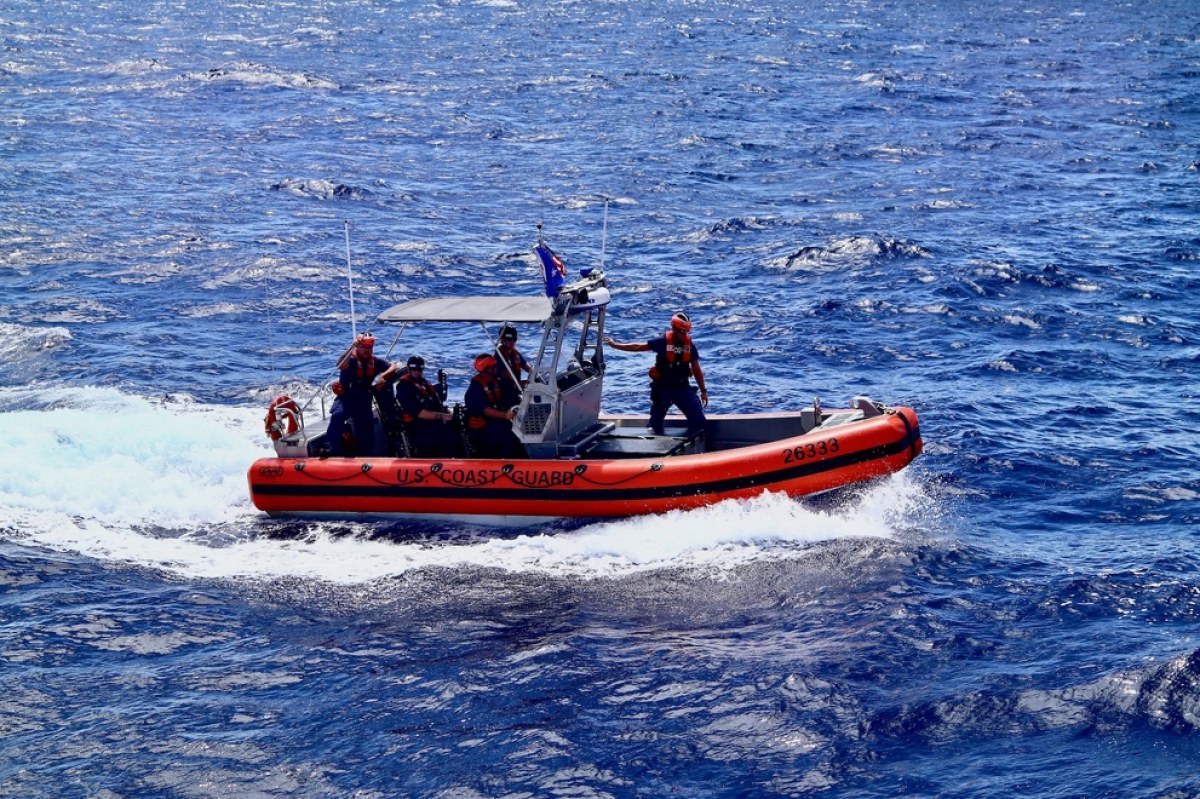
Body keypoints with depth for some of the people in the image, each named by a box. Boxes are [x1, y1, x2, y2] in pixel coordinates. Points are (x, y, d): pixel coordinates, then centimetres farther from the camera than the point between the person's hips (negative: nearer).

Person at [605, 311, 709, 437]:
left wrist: (703, 390, 5)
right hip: (663, 388, -2)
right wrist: (615, 345, -1)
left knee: (698, 420, -8)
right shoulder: (663, 342, -10)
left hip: (682, 387, 2)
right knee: (656, 423, 4)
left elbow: (697, 370, 5)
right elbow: (638, 347, -2)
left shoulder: (690, 345, -3)